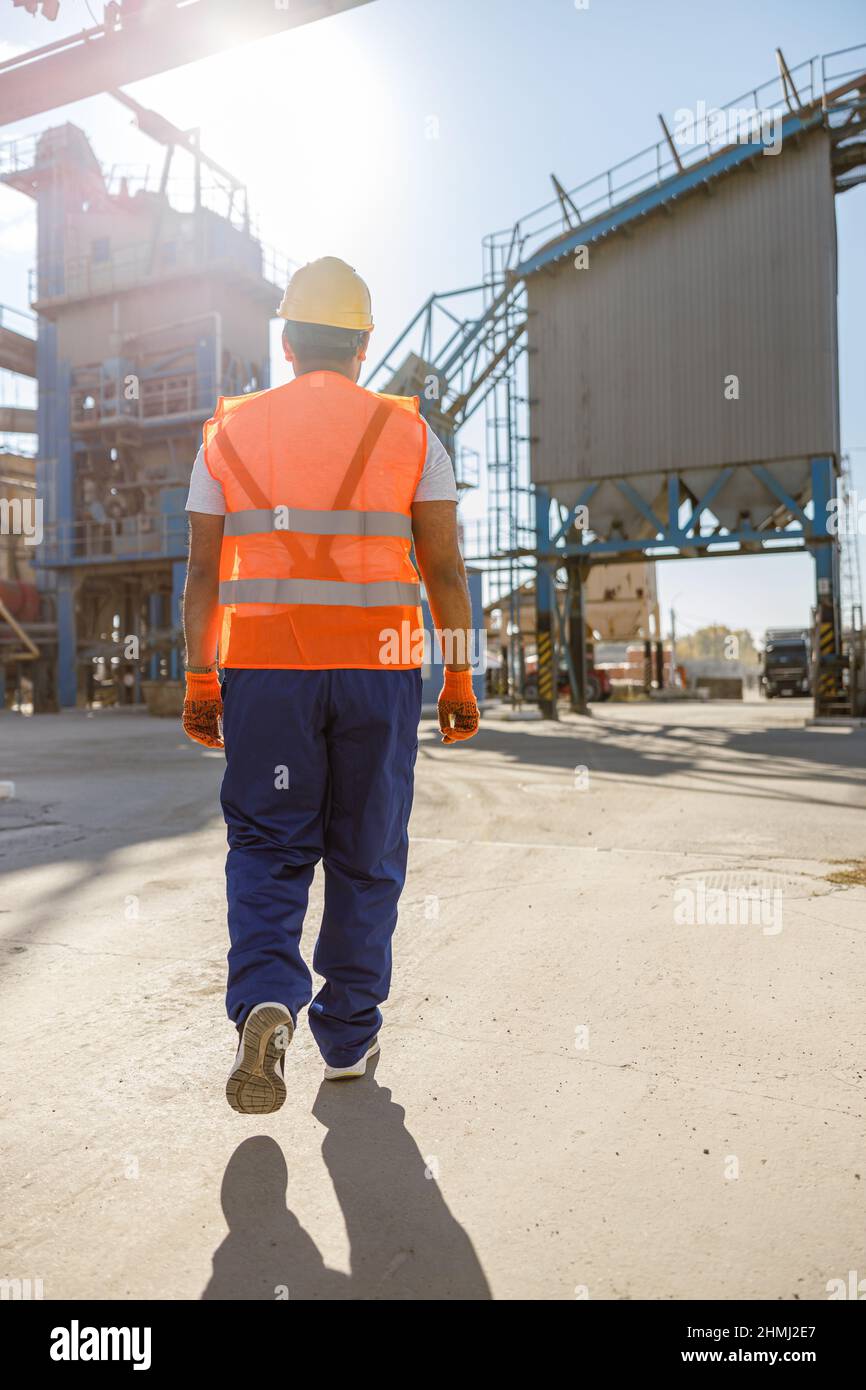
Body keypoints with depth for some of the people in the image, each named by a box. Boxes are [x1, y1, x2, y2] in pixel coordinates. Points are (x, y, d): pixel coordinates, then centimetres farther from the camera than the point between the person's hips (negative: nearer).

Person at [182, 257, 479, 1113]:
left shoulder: (230, 429, 7)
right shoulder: (407, 431, 4)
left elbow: (202, 571, 4)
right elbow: (443, 567, -1)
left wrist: (199, 680, 9)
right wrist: (459, 677, 5)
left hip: (263, 666, 1)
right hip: (378, 668, 0)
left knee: (267, 848, 11)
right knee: (366, 857, 11)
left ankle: (266, 1003, -10)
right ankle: (347, 1034, 21)